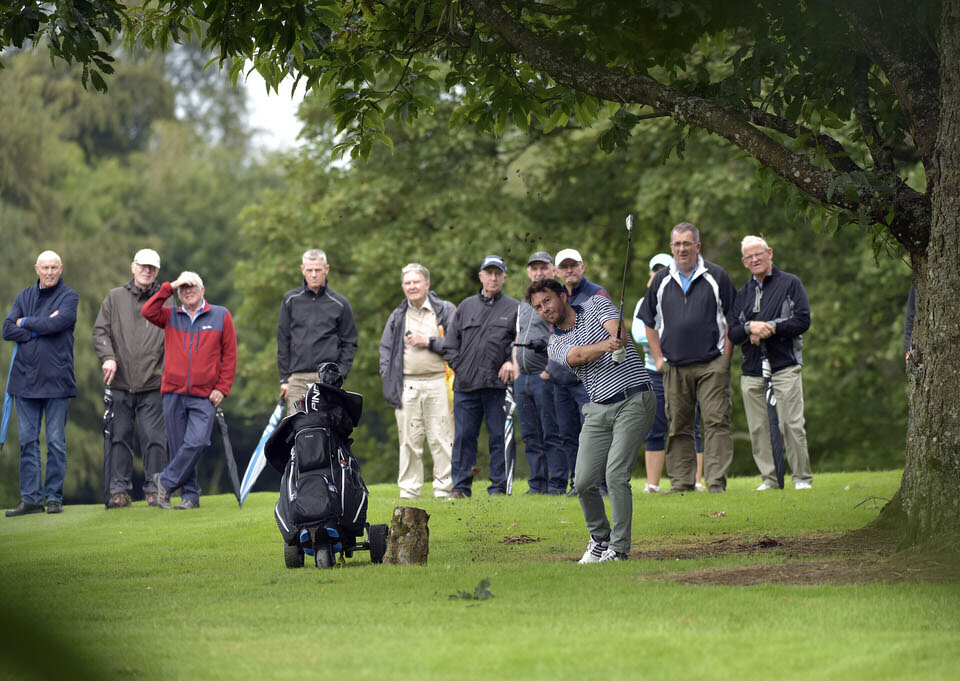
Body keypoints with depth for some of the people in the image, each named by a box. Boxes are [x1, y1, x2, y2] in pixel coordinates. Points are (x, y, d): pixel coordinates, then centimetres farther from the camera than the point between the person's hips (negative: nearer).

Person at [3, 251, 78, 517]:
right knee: (28, 441, 3)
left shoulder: (69, 296, 2)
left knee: (56, 442, -1)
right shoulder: (24, 296, 13)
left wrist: (26, 323, -2)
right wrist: (40, 329, -10)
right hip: (25, 376, 4)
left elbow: (57, 323, -15)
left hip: (56, 378, -4)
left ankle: (54, 497, 5)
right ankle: (30, 498, 6)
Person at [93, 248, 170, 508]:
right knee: (120, 436, 3)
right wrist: (108, 356, -11)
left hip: (152, 384, -1)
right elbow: (100, 331, 7)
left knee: (154, 438, -4)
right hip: (120, 383, 1)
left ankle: (154, 489, 3)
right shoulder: (115, 298, 11)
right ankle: (119, 490, 8)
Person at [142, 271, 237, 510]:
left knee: (196, 443, -16)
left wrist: (222, 388, 0)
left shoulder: (221, 316, 8)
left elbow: (229, 355, 8)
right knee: (178, 445, 2)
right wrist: (168, 287, -3)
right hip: (173, 393, 2)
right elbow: (148, 312, -6)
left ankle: (166, 481, -2)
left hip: (204, 396, -2)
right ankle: (190, 494, 10)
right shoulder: (170, 317, 13)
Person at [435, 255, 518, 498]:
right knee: (463, 436, 2)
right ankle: (461, 486, 7)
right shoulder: (466, 306, 15)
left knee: (499, 437, 0)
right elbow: (451, 342, 16)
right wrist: (458, 366, 4)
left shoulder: (514, 309, 7)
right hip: (466, 384, 2)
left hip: (498, 384, -2)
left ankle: (499, 486, 5)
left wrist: (511, 361, -8)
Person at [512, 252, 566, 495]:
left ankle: (557, 484, -7)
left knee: (552, 434, -8)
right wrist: (516, 370, 11)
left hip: (546, 377, -8)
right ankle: (537, 484, 10)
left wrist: (549, 370, -19)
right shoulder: (523, 304, 22)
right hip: (522, 378, 8)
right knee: (530, 436, 7)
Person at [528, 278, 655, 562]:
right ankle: (600, 537, 23)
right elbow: (578, 355, -16)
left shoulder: (596, 305, 3)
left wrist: (619, 343, -42)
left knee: (616, 474, -17)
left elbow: (619, 333, -16)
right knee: (584, 481, -1)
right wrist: (606, 345, -38)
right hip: (599, 409, 5)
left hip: (633, 402, -5)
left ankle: (619, 547, -11)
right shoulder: (555, 346, 8)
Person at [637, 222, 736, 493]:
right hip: (674, 367, 3)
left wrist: (725, 356, -1)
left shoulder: (716, 276, 4)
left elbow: (732, 318, 6)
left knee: (716, 422, -9)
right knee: (678, 427, 4)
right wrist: (658, 358, 9)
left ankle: (716, 481, -10)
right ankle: (681, 482, 9)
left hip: (712, 364, -3)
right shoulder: (661, 280, 11)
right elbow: (649, 322, 18)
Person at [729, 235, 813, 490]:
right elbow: (733, 334, 11)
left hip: (785, 366, -4)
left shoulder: (789, 283, 6)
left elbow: (803, 320, -4)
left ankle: (802, 477, -1)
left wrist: (771, 328, -13)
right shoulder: (743, 293, 18)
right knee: (758, 428, 1)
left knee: (791, 424, -9)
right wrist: (750, 328, -10)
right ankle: (769, 478, 8)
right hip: (752, 371, 4)